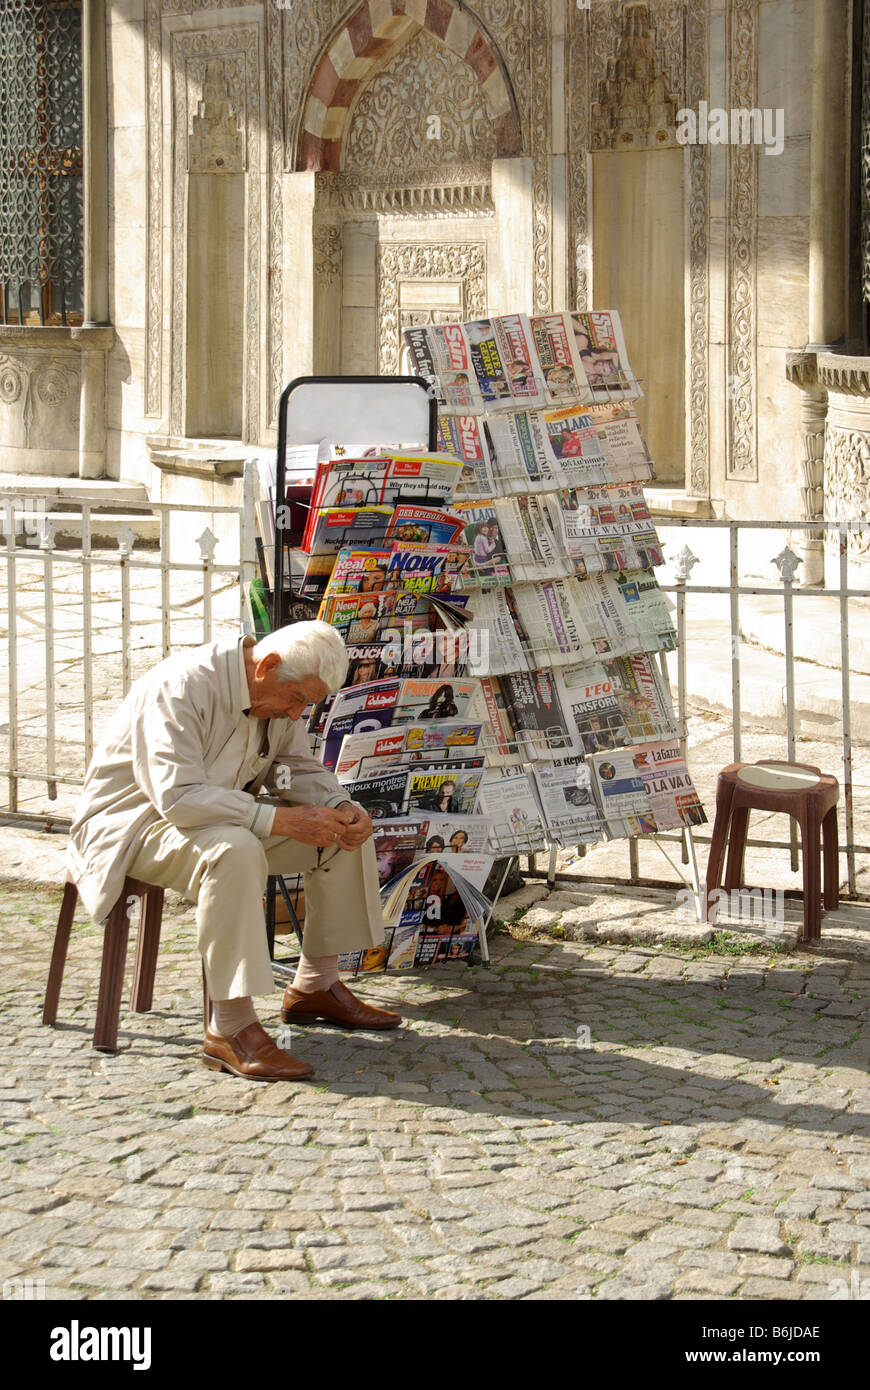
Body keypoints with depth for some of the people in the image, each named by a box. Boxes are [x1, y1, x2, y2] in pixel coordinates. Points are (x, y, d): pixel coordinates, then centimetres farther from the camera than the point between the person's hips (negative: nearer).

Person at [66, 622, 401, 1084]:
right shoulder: (181, 686, -27)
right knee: (234, 851, -39)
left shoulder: (276, 693, -1)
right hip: (134, 821, -9)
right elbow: (179, 795, -35)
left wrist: (342, 808, -14)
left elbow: (300, 769, 8)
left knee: (345, 831, -2)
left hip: (225, 816, 9)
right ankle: (230, 1028, -36)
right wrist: (282, 821, -37)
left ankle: (314, 985, 8)